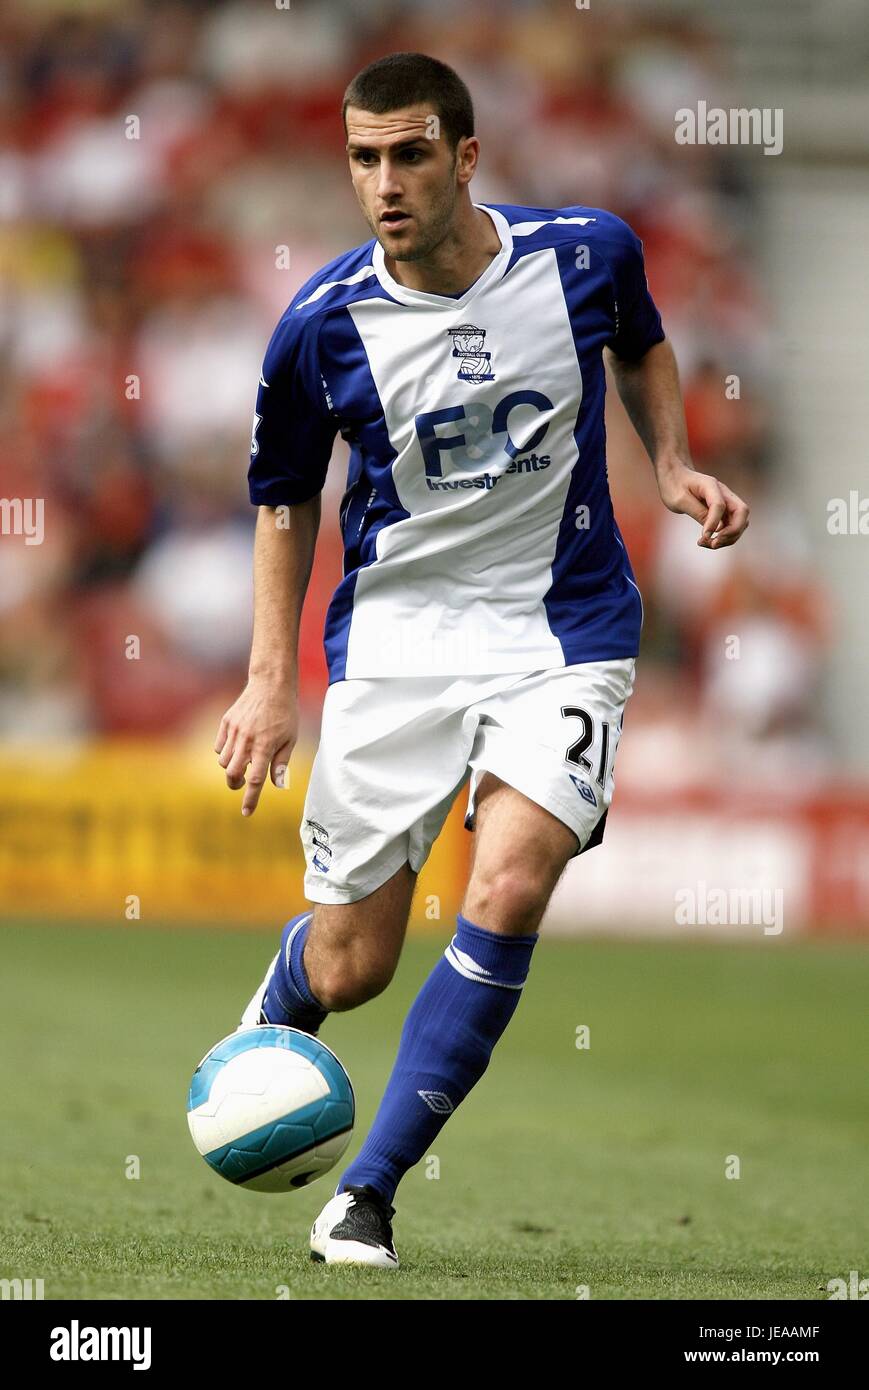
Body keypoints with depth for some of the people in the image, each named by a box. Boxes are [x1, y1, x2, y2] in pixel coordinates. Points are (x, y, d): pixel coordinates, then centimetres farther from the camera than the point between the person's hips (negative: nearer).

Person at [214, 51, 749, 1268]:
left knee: (508, 892, -22)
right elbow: (285, 500, 5)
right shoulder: (324, 324, -12)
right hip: (395, 634, 0)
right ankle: (273, 1010, 44)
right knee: (350, 966, 3)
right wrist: (271, 682, -3)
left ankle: (370, 1190, -9)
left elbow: (642, 349, 17)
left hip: (563, 631, 0)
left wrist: (672, 464, -1)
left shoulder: (588, 254, -9)